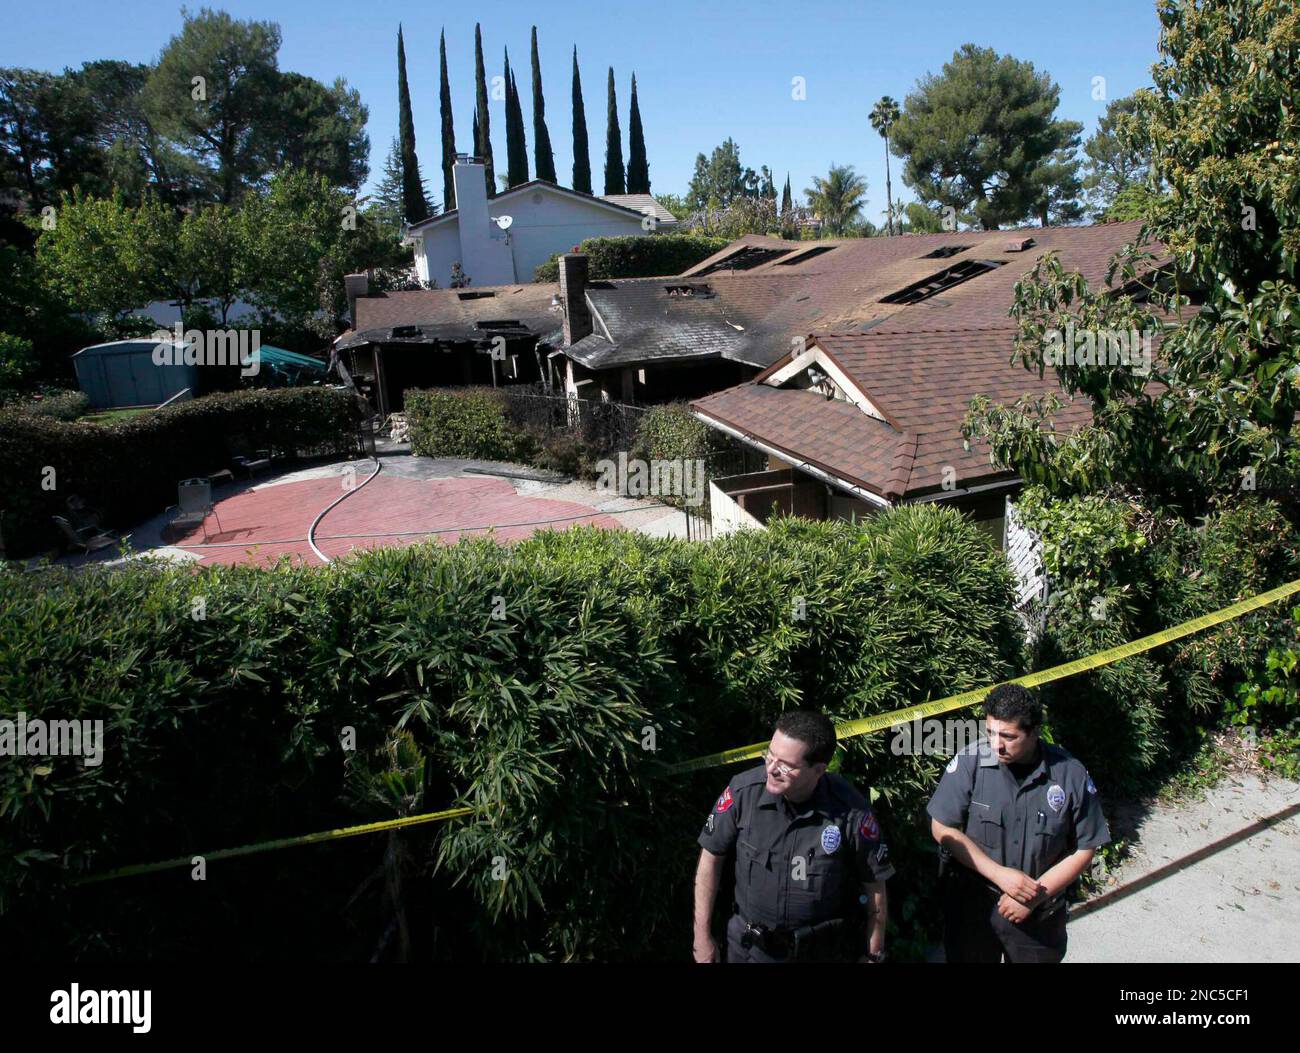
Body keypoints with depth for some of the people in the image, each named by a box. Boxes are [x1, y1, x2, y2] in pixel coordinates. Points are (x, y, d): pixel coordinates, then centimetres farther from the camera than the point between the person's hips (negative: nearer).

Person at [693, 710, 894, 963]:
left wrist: (873, 955, 0)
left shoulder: (852, 811, -23)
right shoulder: (744, 790, -20)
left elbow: (875, 886, -8)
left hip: (826, 951, 0)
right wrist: (702, 935, -3)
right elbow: (711, 857, -7)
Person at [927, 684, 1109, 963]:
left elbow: (1084, 849, -4)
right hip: (971, 906, 0)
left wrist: (1034, 895, -12)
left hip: (1038, 914, 1)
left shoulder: (1071, 775, -13)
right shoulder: (969, 763, -16)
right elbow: (942, 828, -11)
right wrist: (999, 873, -18)